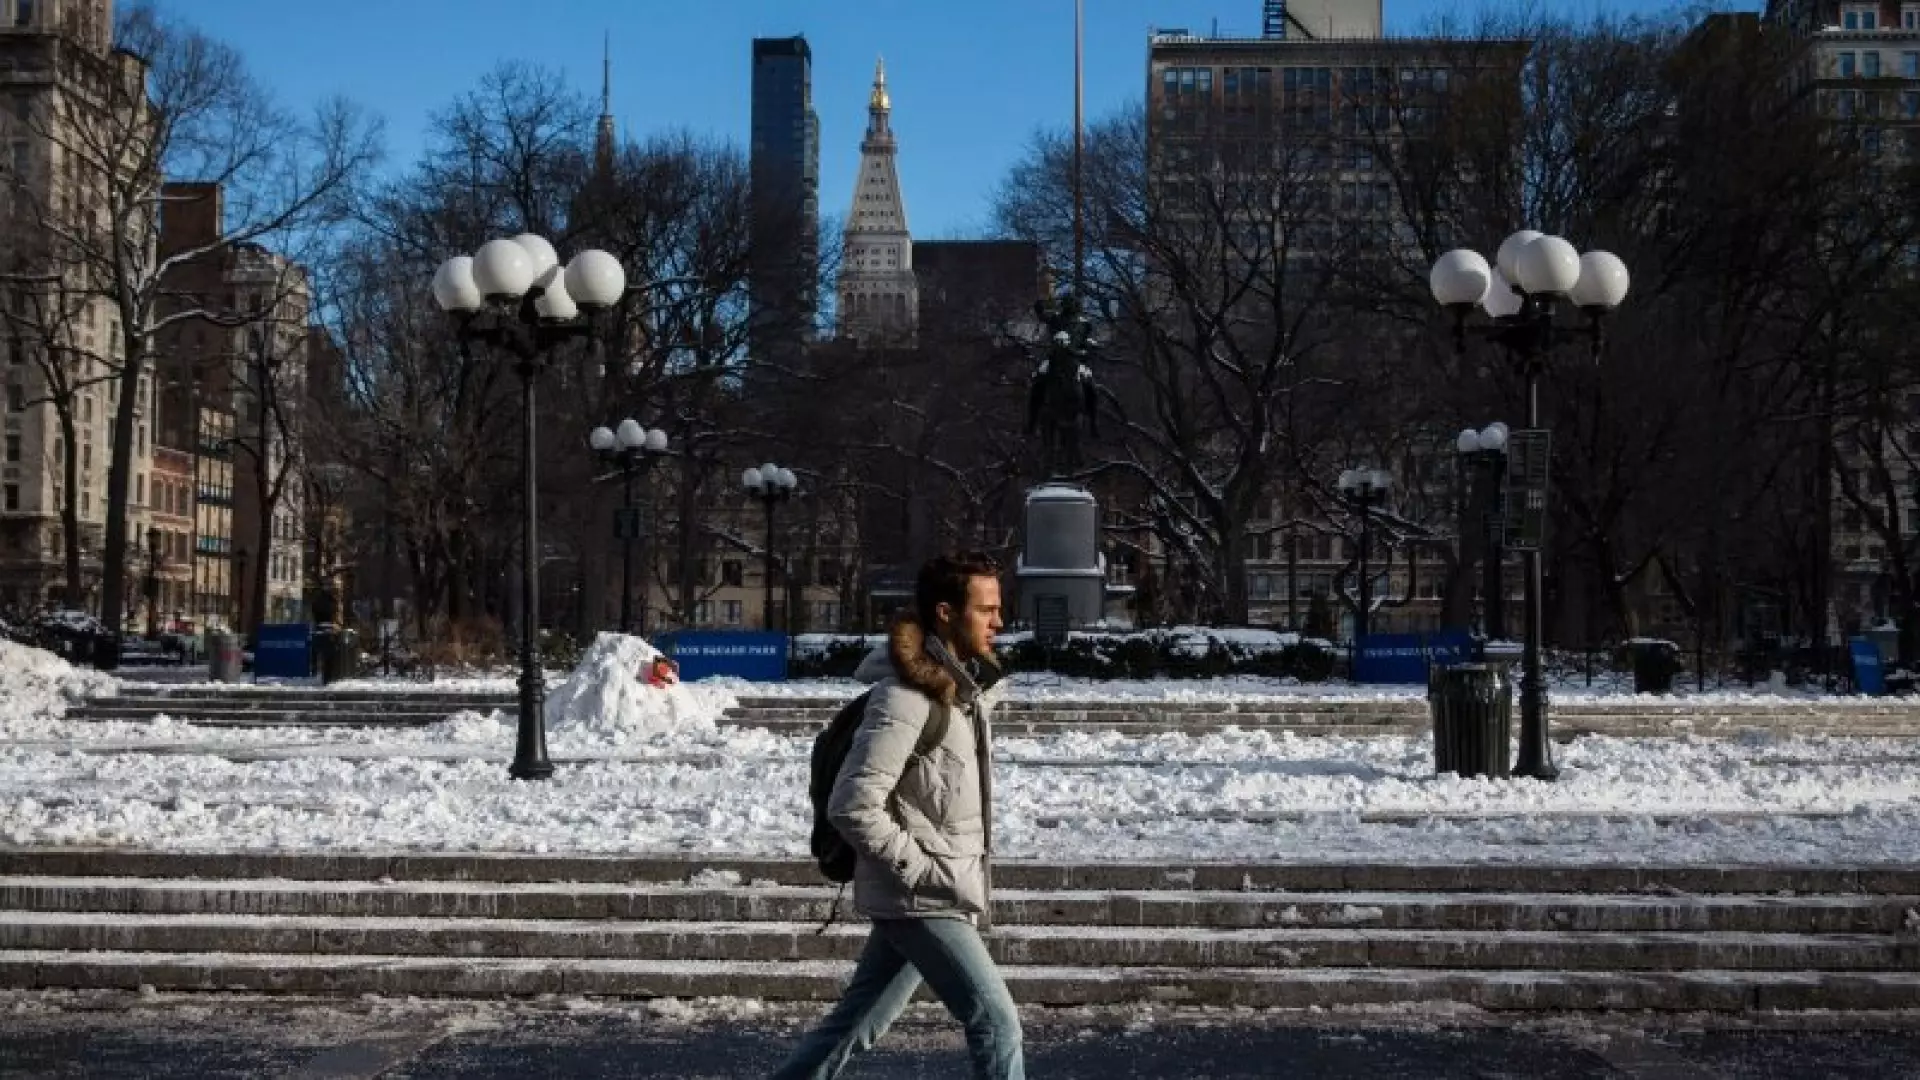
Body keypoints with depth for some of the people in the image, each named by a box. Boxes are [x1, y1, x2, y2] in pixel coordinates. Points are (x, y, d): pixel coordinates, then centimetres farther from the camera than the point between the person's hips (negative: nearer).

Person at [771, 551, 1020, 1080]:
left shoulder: (965, 685, 9)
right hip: (921, 898, -9)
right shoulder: (905, 697, -20)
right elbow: (853, 807, -23)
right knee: (996, 1022, -7)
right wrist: (921, 870, -19)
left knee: (857, 1022, 16)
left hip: (942, 896, 9)